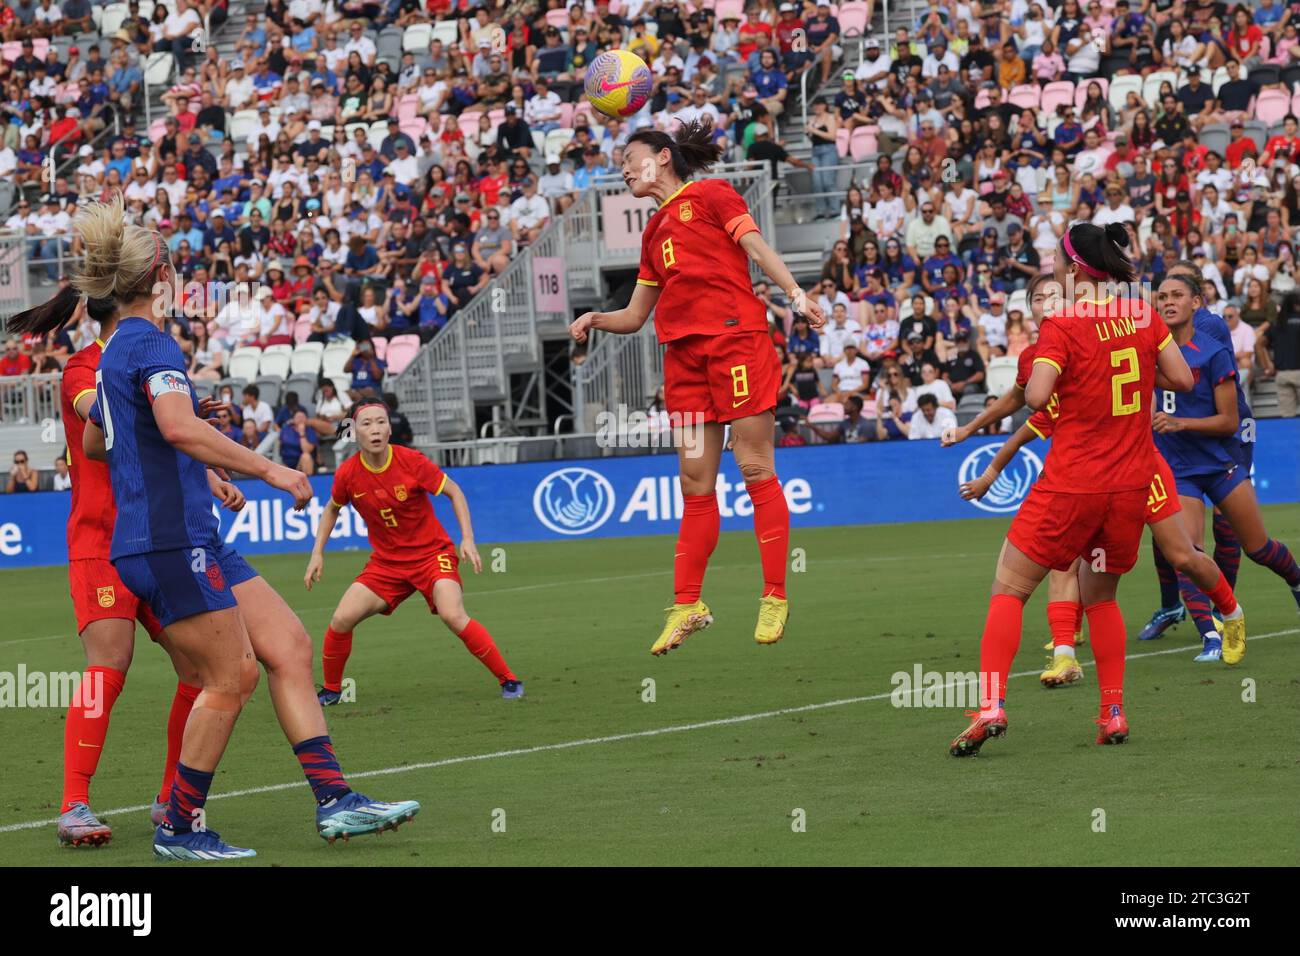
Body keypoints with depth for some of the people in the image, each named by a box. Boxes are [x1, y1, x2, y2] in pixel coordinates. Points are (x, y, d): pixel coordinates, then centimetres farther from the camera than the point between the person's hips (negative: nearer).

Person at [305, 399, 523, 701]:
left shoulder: (411, 461, -18)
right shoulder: (347, 474, -10)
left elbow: (454, 492, -5)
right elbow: (332, 509, 13)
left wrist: (468, 539, -16)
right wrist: (317, 553, 6)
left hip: (432, 553, -3)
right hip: (386, 561, 3)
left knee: (453, 616, -27)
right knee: (341, 619, -11)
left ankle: (508, 680, -14)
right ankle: (331, 690, 13)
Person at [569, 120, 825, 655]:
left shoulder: (711, 195, 7)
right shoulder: (655, 231, 24)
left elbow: (757, 248, -4)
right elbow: (636, 315, 26)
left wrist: (795, 294, -19)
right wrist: (595, 320, 6)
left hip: (736, 338, -6)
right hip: (683, 355, 6)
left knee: (755, 468, -7)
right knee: (696, 483, 5)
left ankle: (775, 599, -5)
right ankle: (686, 606, 5)